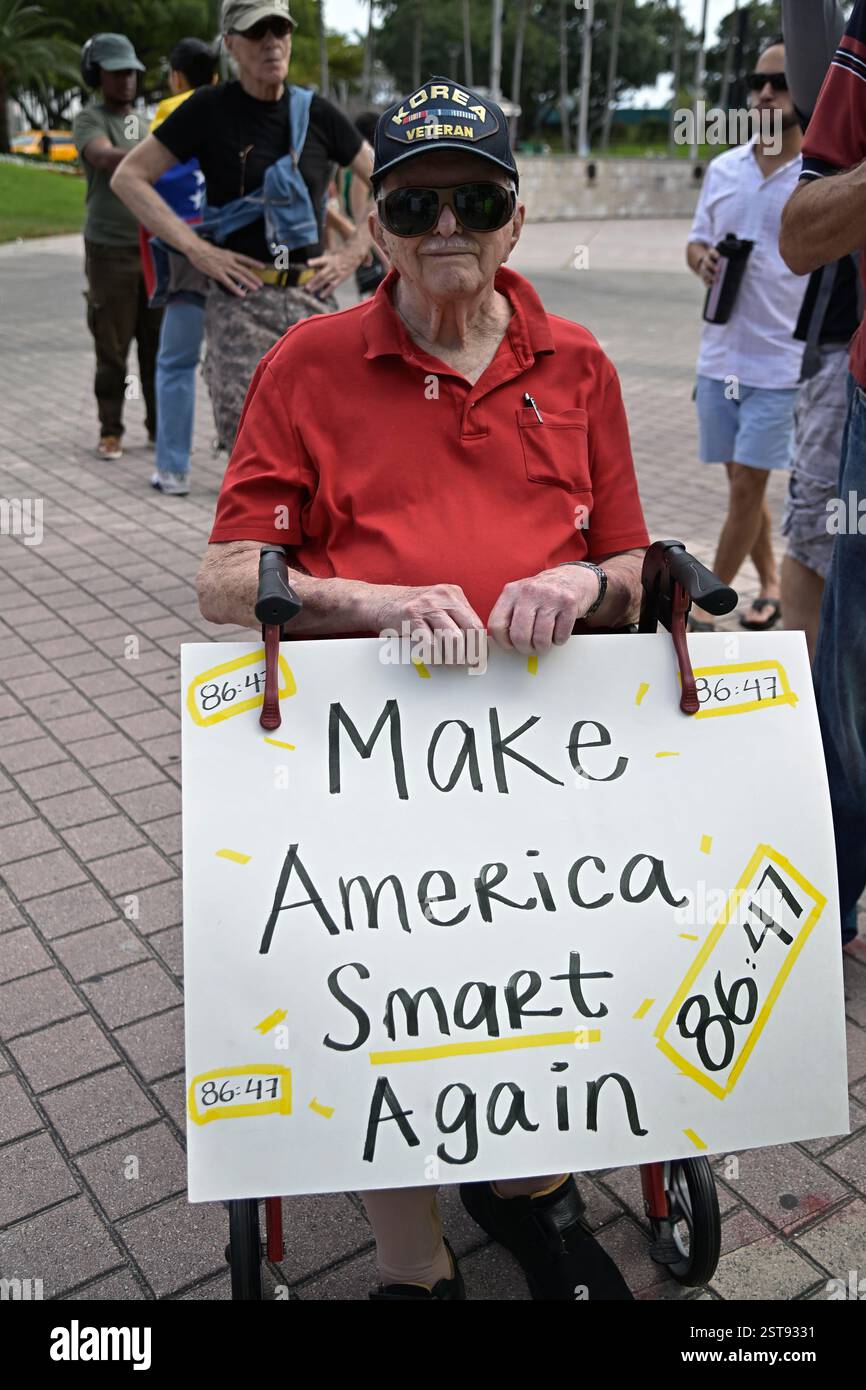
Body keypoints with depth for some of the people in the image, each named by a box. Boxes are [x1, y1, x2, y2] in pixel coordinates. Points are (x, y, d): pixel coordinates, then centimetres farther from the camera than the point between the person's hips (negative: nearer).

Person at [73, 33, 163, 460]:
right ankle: (110, 431, 6)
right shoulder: (88, 120, -3)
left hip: (153, 248, 5)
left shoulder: (145, 123, 17)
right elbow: (107, 158, -25)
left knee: (157, 344, 4)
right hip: (110, 250, -5)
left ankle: (159, 426, 11)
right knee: (112, 348, -2)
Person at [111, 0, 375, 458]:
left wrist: (353, 252, 4)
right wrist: (195, 248, -10)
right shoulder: (210, 109, -1)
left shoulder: (316, 112, 7)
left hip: (313, 298, 3)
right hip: (241, 303, -3)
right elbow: (129, 178, -2)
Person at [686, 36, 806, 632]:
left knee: (747, 484, -4)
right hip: (719, 354, 5)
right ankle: (769, 583, 32)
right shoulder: (722, 168, 6)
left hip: (783, 362, -5)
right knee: (742, 481, 14)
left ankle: (705, 606, 7)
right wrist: (703, 261, -6)